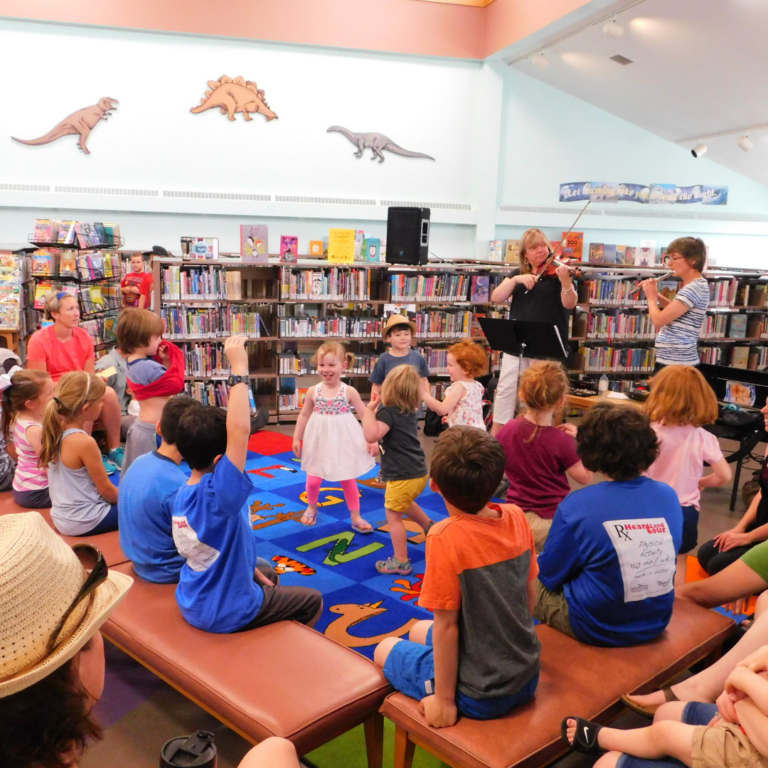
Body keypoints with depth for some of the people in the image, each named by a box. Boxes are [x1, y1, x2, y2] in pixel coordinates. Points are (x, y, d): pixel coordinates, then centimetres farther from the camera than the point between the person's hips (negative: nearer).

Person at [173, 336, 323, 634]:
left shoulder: (184, 493, -6)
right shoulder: (215, 494, -33)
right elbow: (240, 431, -45)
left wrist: (251, 569, 12)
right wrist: (239, 370, -41)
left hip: (194, 603, 8)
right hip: (224, 613, -8)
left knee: (268, 575, 33)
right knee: (313, 601, 12)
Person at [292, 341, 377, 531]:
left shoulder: (349, 391, -11)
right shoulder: (313, 391, -6)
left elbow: (365, 415, -6)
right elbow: (304, 415, 6)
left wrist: (372, 439, -10)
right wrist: (296, 438, 8)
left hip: (344, 442, -1)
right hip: (320, 441, 2)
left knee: (348, 480, 8)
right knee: (313, 479, 9)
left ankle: (356, 517, 23)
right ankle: (312, 507, 39)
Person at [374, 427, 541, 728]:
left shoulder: (445, 537, -27)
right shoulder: (516, 517, -10)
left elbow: (446, 626, -21)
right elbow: (530, 595, 1)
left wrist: (444, 699, -10)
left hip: (479, 696, -5)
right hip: (526, 678, 6)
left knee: (385, 649, 19)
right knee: (419, 631, 27)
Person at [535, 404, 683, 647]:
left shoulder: (577, 505, -24)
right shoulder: (669, 496, -8)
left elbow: (549, 575, -10)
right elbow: (665, 561, 9)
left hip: (598, 629, -5)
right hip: (655, 623, 6)